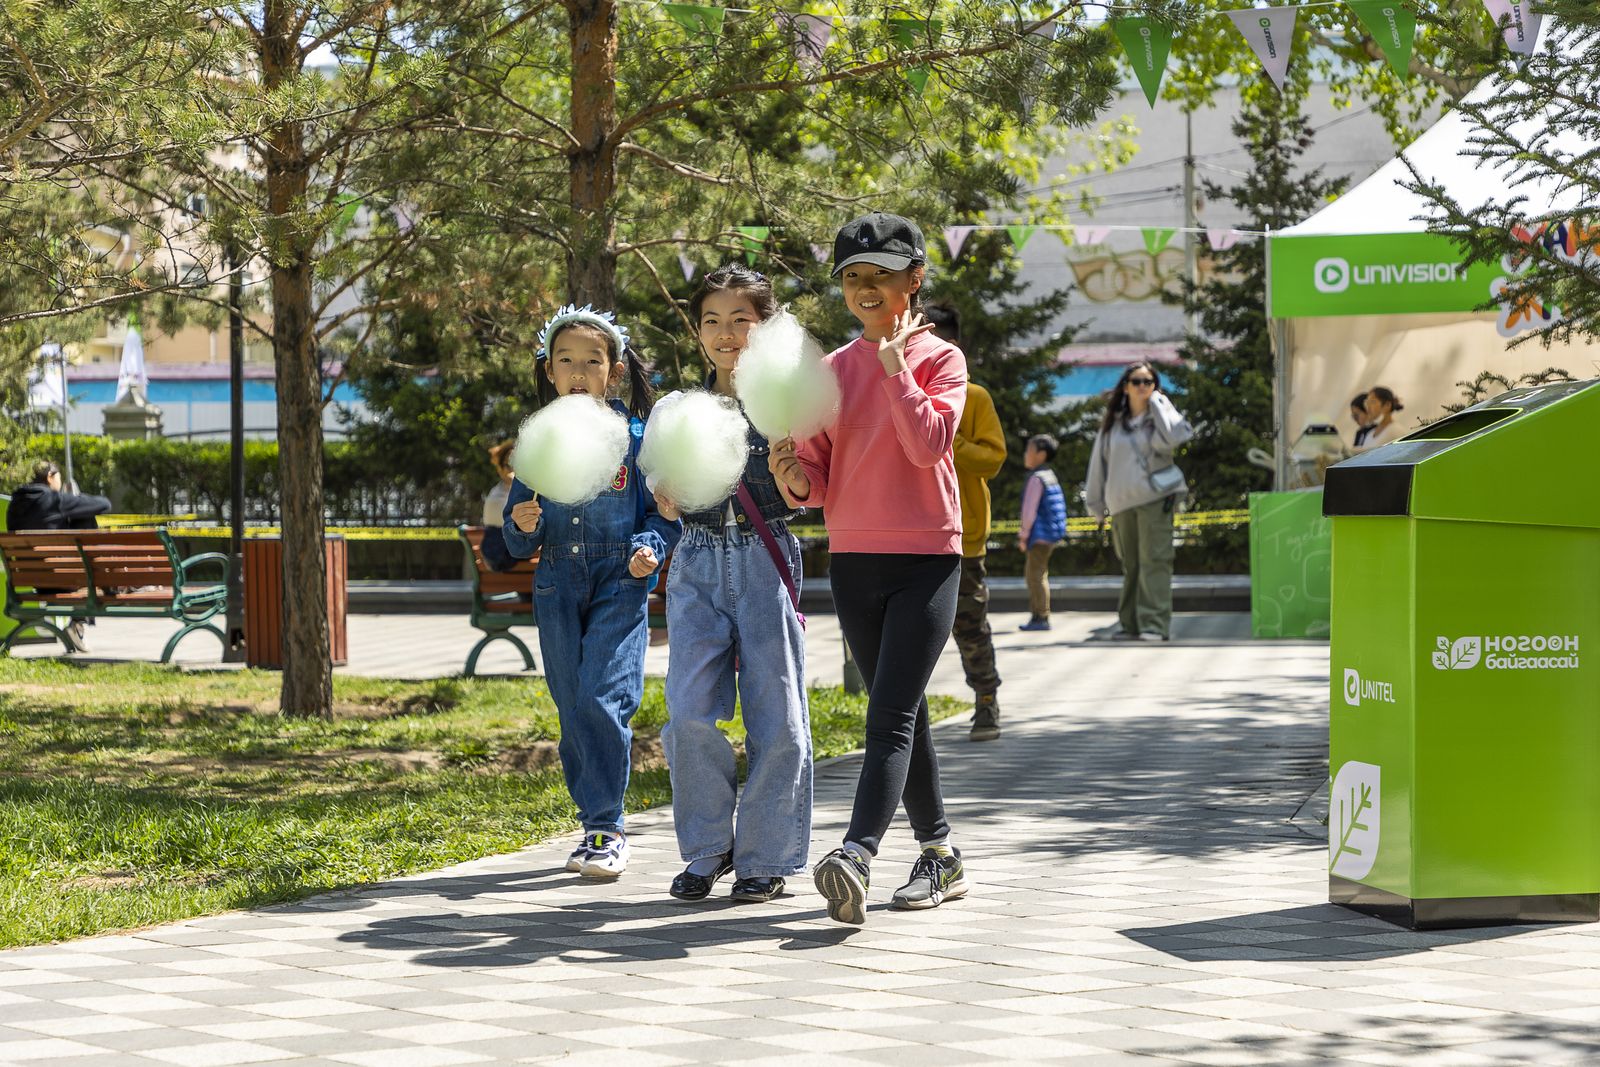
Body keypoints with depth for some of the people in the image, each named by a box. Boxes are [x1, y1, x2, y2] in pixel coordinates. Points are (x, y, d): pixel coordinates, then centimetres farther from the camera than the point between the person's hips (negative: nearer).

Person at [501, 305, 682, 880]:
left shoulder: (635, 436, -1)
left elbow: (664, 512, 3)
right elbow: (518, 542, 11)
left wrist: (648, 548, -16)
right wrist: (522, 525, -11)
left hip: (619, 585, -4)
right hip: (558, 589, 4)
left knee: (601, 698, -17)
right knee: (573, 713, 6)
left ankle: (606, 828, -8)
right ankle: (598, 826, 19)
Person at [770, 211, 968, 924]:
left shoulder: (939, 358, 0)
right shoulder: (832, 369, 11)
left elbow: (928, 444, -18)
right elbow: (816, 480, 8)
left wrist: (893, 361, -13)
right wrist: (793, 478, -15)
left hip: (926, 558, -5)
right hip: (853, 562, 5)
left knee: (890, 714, -15)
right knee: (902, 714, 11)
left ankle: (857, 854, -28)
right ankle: (939, 856, 21)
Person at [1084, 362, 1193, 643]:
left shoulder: (1159, 416, 5)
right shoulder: (1113, 424, 14)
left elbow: (1172, 437, -19)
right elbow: (1099, 463, 17)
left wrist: (1156, 401, -8)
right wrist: (1096, 503, 14)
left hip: (1155, 497, -4)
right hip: (1121, 503, 4)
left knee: (1154, 561, -12)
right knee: (1131, 565, 8)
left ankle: (1155, 624, -16)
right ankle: (1131, 624, 12)